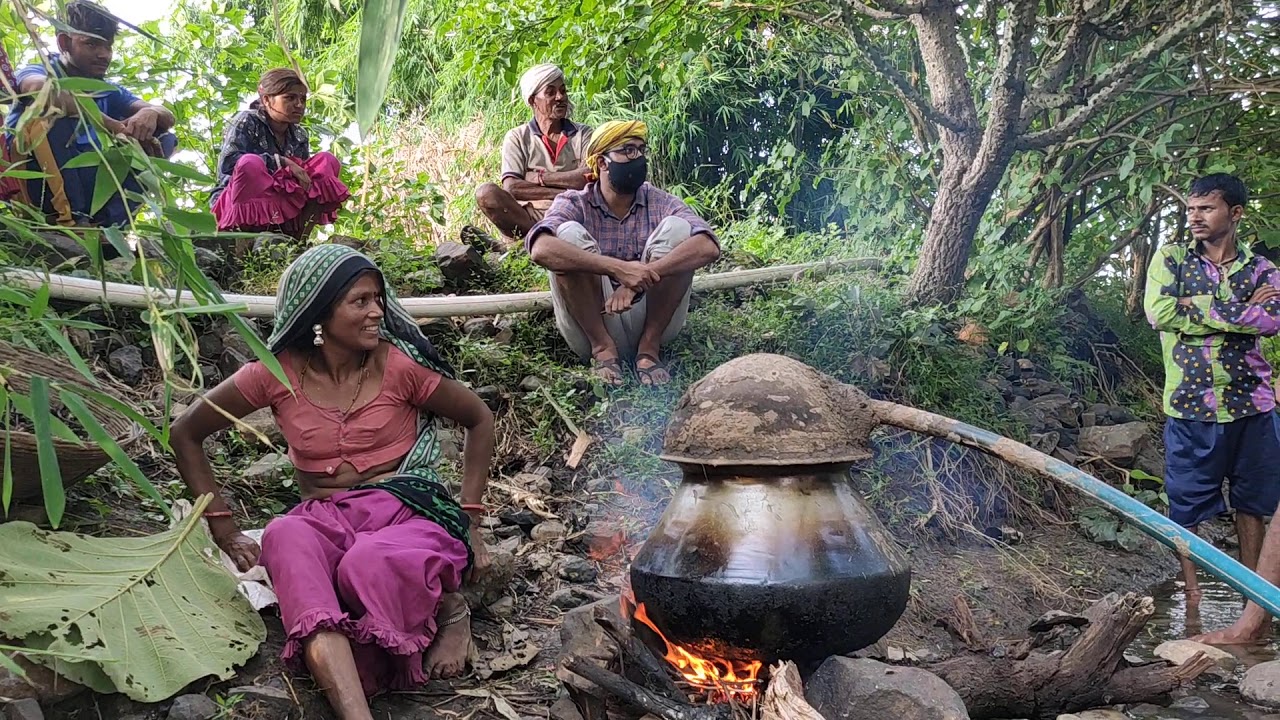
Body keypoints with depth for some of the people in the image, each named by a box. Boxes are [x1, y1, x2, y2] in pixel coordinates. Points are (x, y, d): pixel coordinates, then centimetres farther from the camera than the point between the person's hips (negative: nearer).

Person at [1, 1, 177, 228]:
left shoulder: (108, 92, 17)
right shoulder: (39, 73, 0)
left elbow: (167, 117, 3)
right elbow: (41, 88, -27)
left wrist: (151, 113, -22)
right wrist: (113, 126, -33)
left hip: (86, 190, 5)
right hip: (35, 185, -5)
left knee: (165, 139, -2)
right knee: (51, 108, -25)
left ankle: (106, 224, -22)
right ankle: (70, 219, -30)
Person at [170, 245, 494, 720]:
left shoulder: (398, 363, -4)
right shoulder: (278, 373, -1)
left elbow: (480, 420, 7)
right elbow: (185, 434, 9)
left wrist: (470, 520, 2)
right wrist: (223, 529, 4)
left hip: (407, 508, -2)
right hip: (323, 519, 2)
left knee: (368, 566, -39)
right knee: (284, 538, -36)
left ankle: (450, 609, -3)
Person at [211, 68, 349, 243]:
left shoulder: (299, 136, 9)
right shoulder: (247, 122, -7)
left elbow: (304, 176, 8)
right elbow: (228, 162, -22)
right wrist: (281, 161, -24)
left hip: (277, 212, 6)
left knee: (327, 161, -6)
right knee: (251, 163, -35)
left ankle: (300, 236, -20)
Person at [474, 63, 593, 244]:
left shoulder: (583, 134, 12)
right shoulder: (517, 138, 9)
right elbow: (511, 187, -8)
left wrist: (540, 178, -6)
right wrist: (565, 193, -12)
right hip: (525, 216, 0)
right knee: (486, 193, -26)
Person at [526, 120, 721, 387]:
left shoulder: (661, 203, -1)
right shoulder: (574, 203, -5)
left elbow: (708, 247, -20)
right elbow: (541, 249, -28)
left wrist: (640, 277, -33)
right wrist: (618, 268, -39)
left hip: (651, 323, 1)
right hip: (592, 328, -1)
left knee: (676, 228, -17)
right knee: (569, 234, -21)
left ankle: (649, 346, -11)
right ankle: (602, 347, -13)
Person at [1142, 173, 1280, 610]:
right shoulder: (1171, 259, 2)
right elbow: (1158, 312, -16)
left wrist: (1197, 307, -17)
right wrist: (1241, 312, -11)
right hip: (1189, 405, -1)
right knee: (1187, 502, 5)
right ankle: (1191, 590, 18)